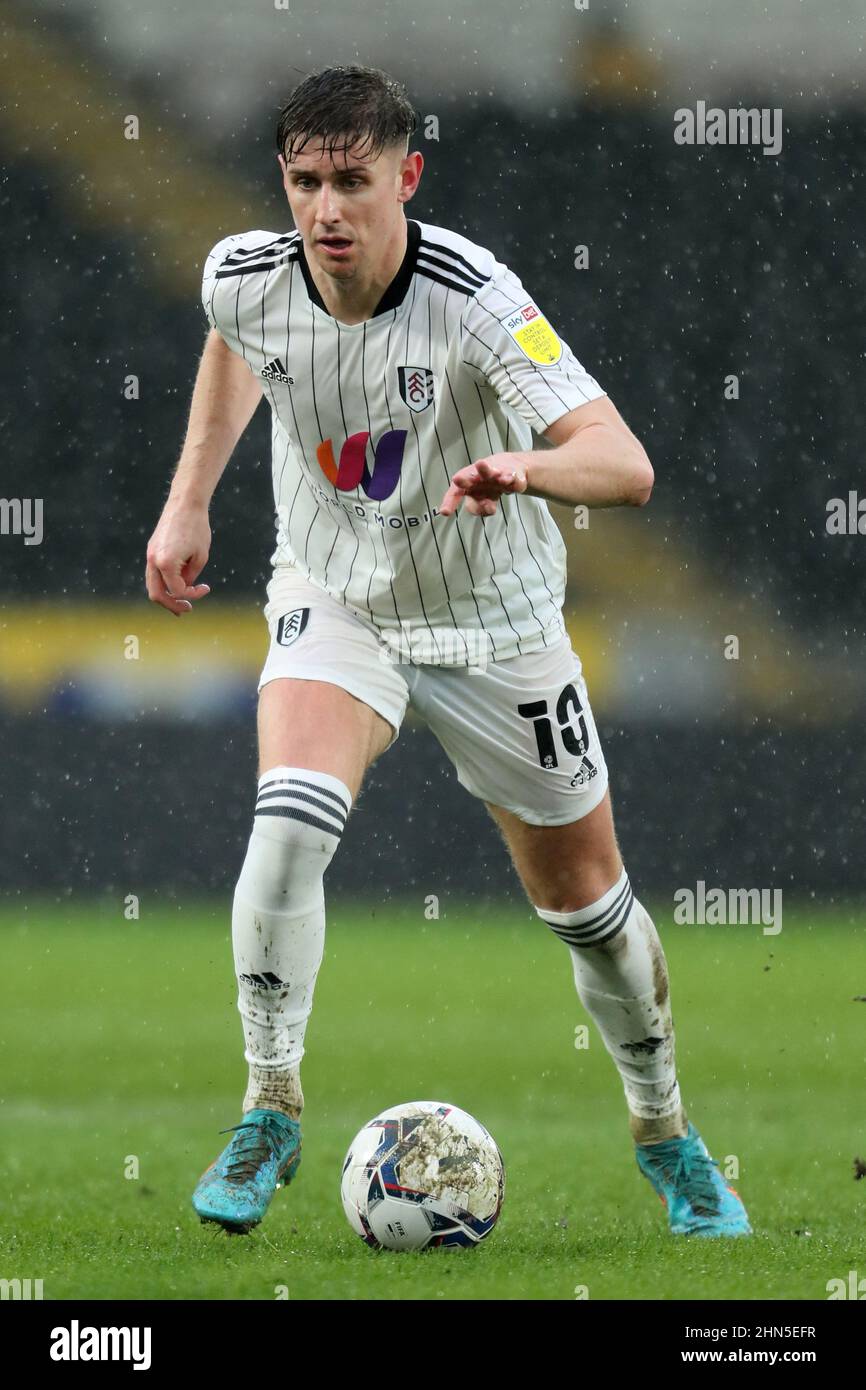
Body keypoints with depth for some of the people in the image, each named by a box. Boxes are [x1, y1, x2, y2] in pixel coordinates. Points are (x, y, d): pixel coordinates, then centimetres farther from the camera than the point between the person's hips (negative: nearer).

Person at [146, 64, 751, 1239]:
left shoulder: (475, 299, -30)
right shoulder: (244, 276, -17)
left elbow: (628, 468, -39)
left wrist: (529, 466, -60)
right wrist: (189, 500, 9)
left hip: (489, 617, -1)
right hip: (333, 600, 1)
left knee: (584, 896, 8)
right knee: (291, 818, -27)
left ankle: (665, 1135, 34)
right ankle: (270, 1113, -10)